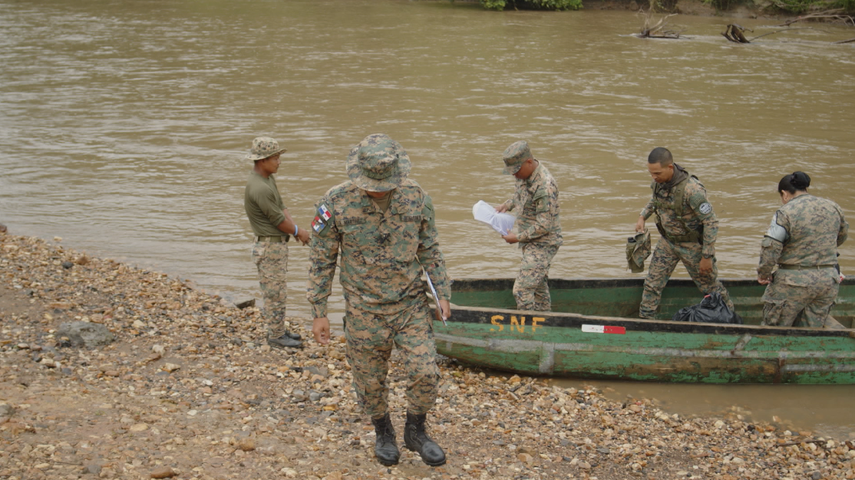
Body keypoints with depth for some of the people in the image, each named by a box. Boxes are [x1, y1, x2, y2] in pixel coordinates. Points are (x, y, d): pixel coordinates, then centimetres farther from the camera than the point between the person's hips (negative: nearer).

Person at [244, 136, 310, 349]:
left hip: (278, 244, 10)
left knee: (276, 291, 18)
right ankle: (276, 336, 10)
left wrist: (298, 230, -5)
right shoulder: (259, 189, -26)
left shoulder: (268, 179, 6)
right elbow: (278, 220, -19)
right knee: (275, 292, 0)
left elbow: (282, 207, 9)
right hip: (269, 247, -10)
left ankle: (279, 330, 29)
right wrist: (298, 232, -3)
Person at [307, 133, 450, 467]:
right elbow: (321, 261, -8)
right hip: (364, 311, -1)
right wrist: (319, 313, -6)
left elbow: (430, 250, 3)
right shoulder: (336, 202, -16)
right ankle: (384, 434, 38)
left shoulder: (416, 197, -10)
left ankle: (415, 432, 21)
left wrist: (443, 293, 1)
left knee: (425, 373, -5)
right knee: (371, 381, 11)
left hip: (411, 304, 1)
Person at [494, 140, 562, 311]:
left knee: (522, 290, -15)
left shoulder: (545, 187, -27)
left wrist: (518, 237, -17)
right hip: (531, 242, 10)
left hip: (542, 244, -10)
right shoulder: (525, 175, 1)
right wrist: (507, 205, 5)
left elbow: (544, 226, -25)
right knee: (538, 287, 19)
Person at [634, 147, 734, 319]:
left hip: (692, 245, -6)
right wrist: (643, 216, 1)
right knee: (652, 284, 6)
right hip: (667, 241, 6)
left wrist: (707, 256, -21)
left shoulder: (691, 189, -33)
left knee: (709, 286, 11)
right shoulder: (658, 182, -10)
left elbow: (711, 223, -25)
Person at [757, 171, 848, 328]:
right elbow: (842, 234, 23)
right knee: (815, 322, 19)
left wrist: (763, 274, -4)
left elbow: (770, 247, -19)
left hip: (795, 281, -6)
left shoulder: (785, 213, -13)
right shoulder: (833, 207, 6)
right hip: (830, 279, 6)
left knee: (774, 328, 9)